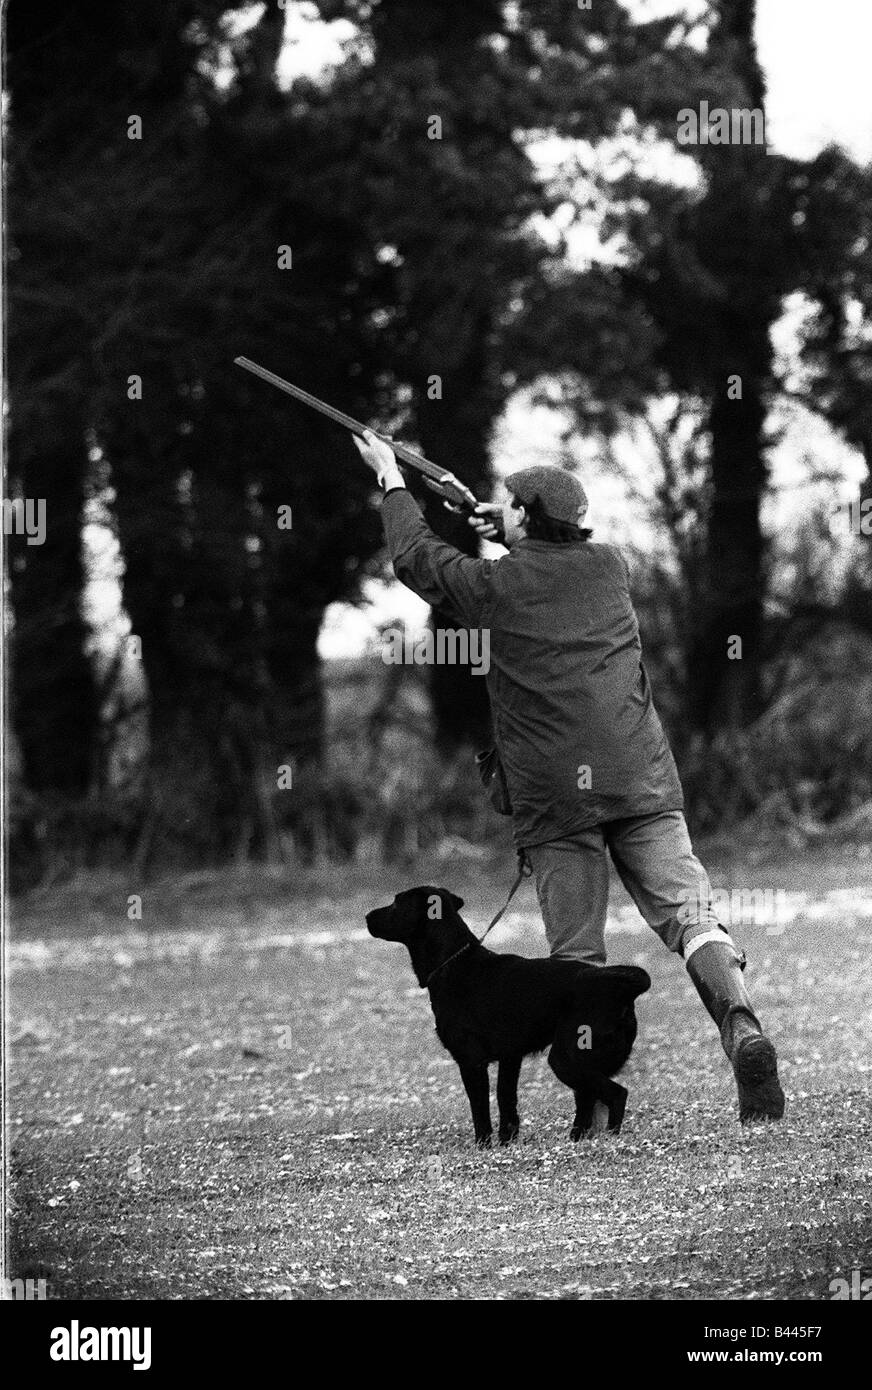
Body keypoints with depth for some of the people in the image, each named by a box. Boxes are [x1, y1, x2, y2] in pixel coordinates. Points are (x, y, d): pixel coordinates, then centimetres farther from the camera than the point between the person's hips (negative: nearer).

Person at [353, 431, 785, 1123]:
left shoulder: (492, 584, 2)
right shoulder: (609, 565, 11)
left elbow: (414, 554, 21)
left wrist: (394, 482, 34)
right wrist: (512, 524, 43)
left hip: (555, 793, -2)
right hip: (643, 780, 2)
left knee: (579, 953, 2)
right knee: (689, 911, -4)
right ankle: (741, 1023, -28)